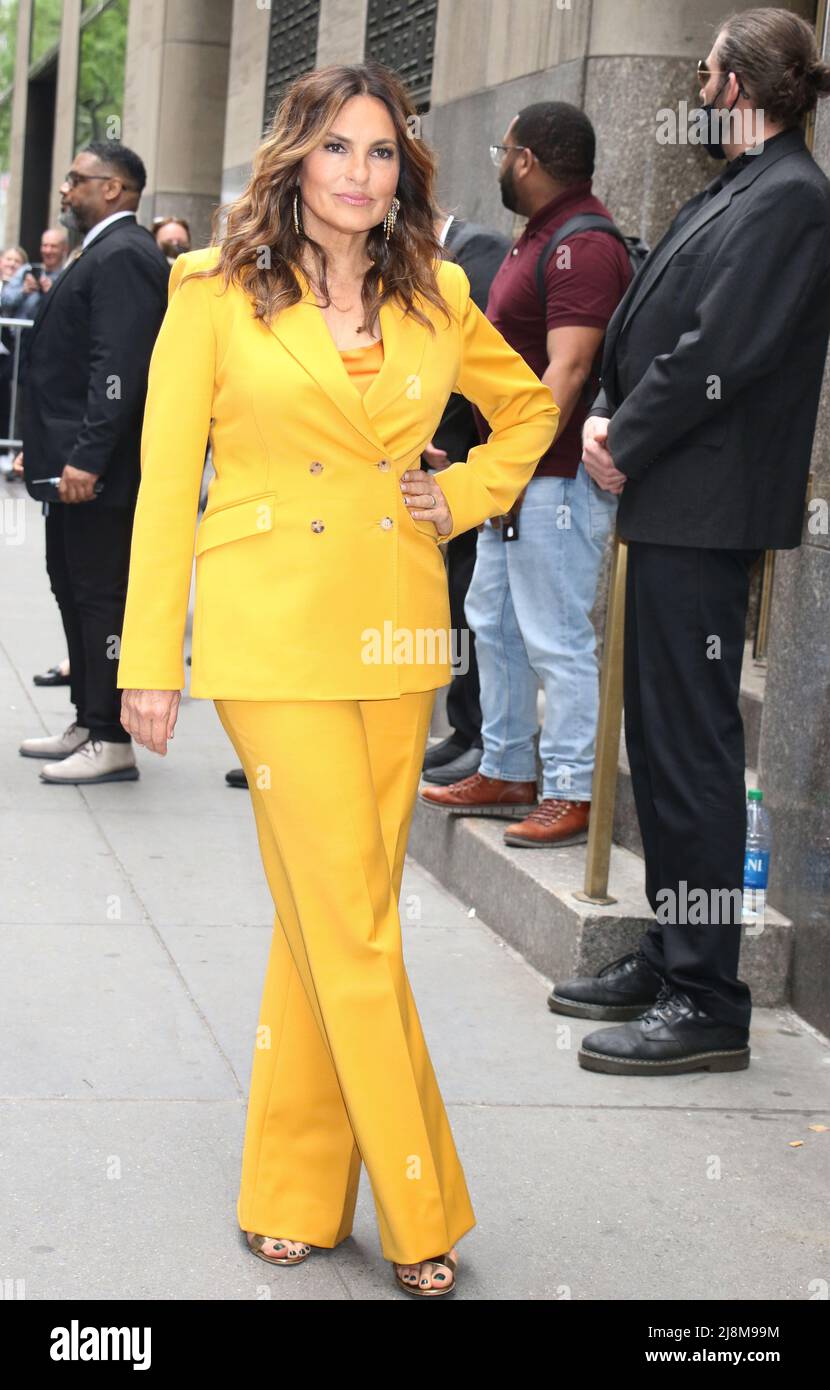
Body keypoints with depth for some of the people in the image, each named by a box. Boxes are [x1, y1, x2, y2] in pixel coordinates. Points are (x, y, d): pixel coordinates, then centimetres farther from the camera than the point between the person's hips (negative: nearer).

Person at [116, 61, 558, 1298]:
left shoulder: (435, 300, 9)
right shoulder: (218, 294, -1)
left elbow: (529, 406, 26)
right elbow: (167, 482, -1)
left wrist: (467, 496, 8)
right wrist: (149, 660, -4)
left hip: (397, 636, 4)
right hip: (275, 636, -4)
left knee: (332, 922, 9)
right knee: (353, 927, -5)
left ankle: (296, 1192, 22)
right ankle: (422, 1214, 6)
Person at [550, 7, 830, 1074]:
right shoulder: (734, 191, 17)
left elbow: (716, 351, -20)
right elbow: (652, 318, 17)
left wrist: (627, 447, -10)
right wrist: (605, 416, 2)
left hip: (703, 513, -10)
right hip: (667, 505, 10)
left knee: (692, 744, -7)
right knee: (658, 734, 14)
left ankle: (707, 1001, -1)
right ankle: (668, 957, 25)